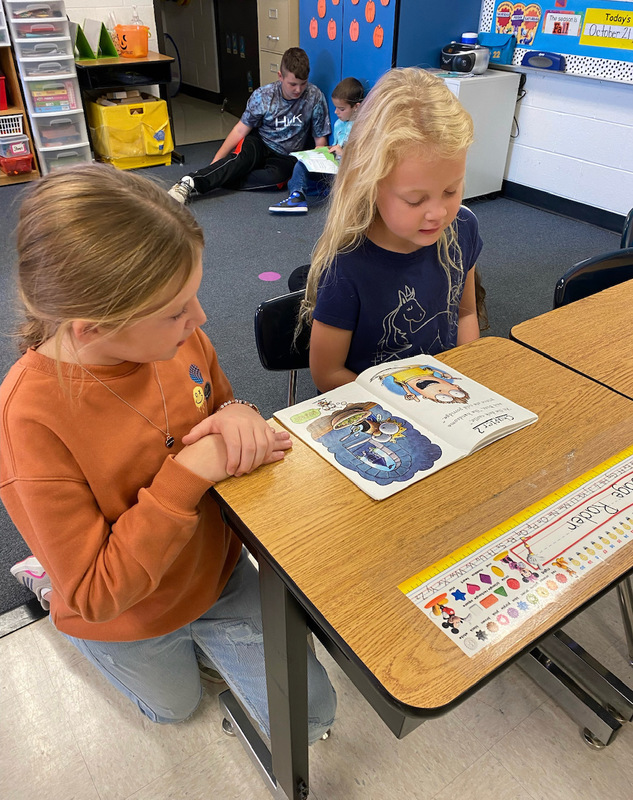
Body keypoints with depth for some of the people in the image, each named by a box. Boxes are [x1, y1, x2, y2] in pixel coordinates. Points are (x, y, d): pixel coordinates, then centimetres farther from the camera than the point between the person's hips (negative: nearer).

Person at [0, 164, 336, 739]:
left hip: (220, 572, 3)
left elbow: (219, 403, 1)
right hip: (124, 620, -3)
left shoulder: (179, 337, -21)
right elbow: (96, 595, -30)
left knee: (310, 715, 14)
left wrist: (239, 416, -25)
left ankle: (193, 640, 32)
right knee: (175, 705, 29)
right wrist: (189, 473, -38)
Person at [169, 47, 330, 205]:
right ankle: (189, 183, -45)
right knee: (242, 157, -36)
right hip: (260, 144, 0)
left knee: (274, 176, -36)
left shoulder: (315, 97, -11)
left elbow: (320, 140, -4)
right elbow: (241, 130, -6)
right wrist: (215, 162, -13)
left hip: (287, 157, 0)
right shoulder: (262, 95, -10)